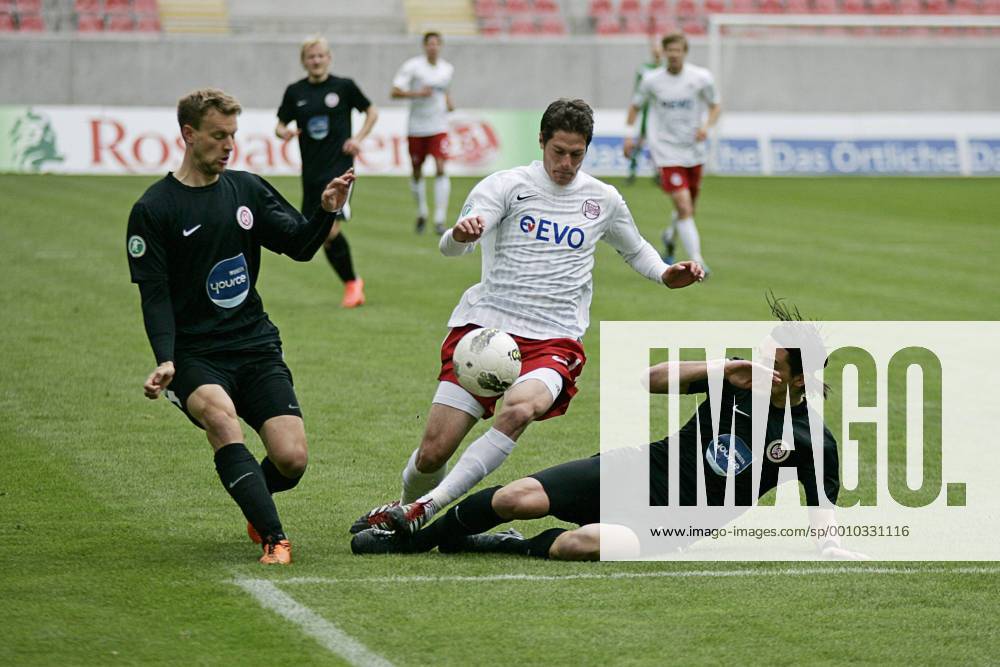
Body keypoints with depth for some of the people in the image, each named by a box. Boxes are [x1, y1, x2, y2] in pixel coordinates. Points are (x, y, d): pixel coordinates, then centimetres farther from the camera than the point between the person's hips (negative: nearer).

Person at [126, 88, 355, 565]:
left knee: (292, 458, -12)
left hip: (256, 346, 4)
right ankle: (274, 538, -36)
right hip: (195, 354, -4)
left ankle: (255, 503, 24)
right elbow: (154, 295, -4)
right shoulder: (153, 209, -2)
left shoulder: (248, 190, 11)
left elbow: (298, 246, 10)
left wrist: (326, 211, -11)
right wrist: (165, 361, -18)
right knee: (220, 417, -36)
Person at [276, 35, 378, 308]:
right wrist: (283, 132, -11)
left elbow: (372, 112, 11)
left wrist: (358, 138, -3)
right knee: (321, 236, 5)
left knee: (331, 229, -18)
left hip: (339, 166, -4)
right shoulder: (295, 92, 6)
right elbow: (280, 124, 12)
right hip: (311, 171, 4)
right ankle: (351, 285, 22)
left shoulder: (344, 86, 0)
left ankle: (352, 282, 0)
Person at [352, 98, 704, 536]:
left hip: (554, 340, 1)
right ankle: (403, 509, 24)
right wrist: (461, 234, -36)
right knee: (434, 451, -9)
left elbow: (635, 250, 32)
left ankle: (425, 508, -31)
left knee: (520, 409, -34)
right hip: (486, 325, -1)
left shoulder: (603, 200, 13)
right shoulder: (507, 185, 2)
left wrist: (666, 274, 11)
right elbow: (451, 247, -12)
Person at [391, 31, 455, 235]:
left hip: (438, 127, 1)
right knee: (417, 172, 9)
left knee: (441, 168, -16)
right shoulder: (413, 66, -6)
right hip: (416, 128, -1)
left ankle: (440, 219, -17)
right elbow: (395, 92, -11)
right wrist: (418, 93, -23)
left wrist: (449, 102, 7)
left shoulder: (447, 69, 7)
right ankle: (421, 213, 32)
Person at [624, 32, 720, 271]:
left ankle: (669, 237, 48)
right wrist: (630, 135, 0)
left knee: (688, 208, 16)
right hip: (667, 151, -3)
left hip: (694, 151, 3)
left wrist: (707, 126, -13)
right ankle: (696, 261, -16)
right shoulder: (651, 80, -5)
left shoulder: (701, 78, -6)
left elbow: (715, 106, 6)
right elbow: (635, 106, 11)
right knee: (684, 207, -17)